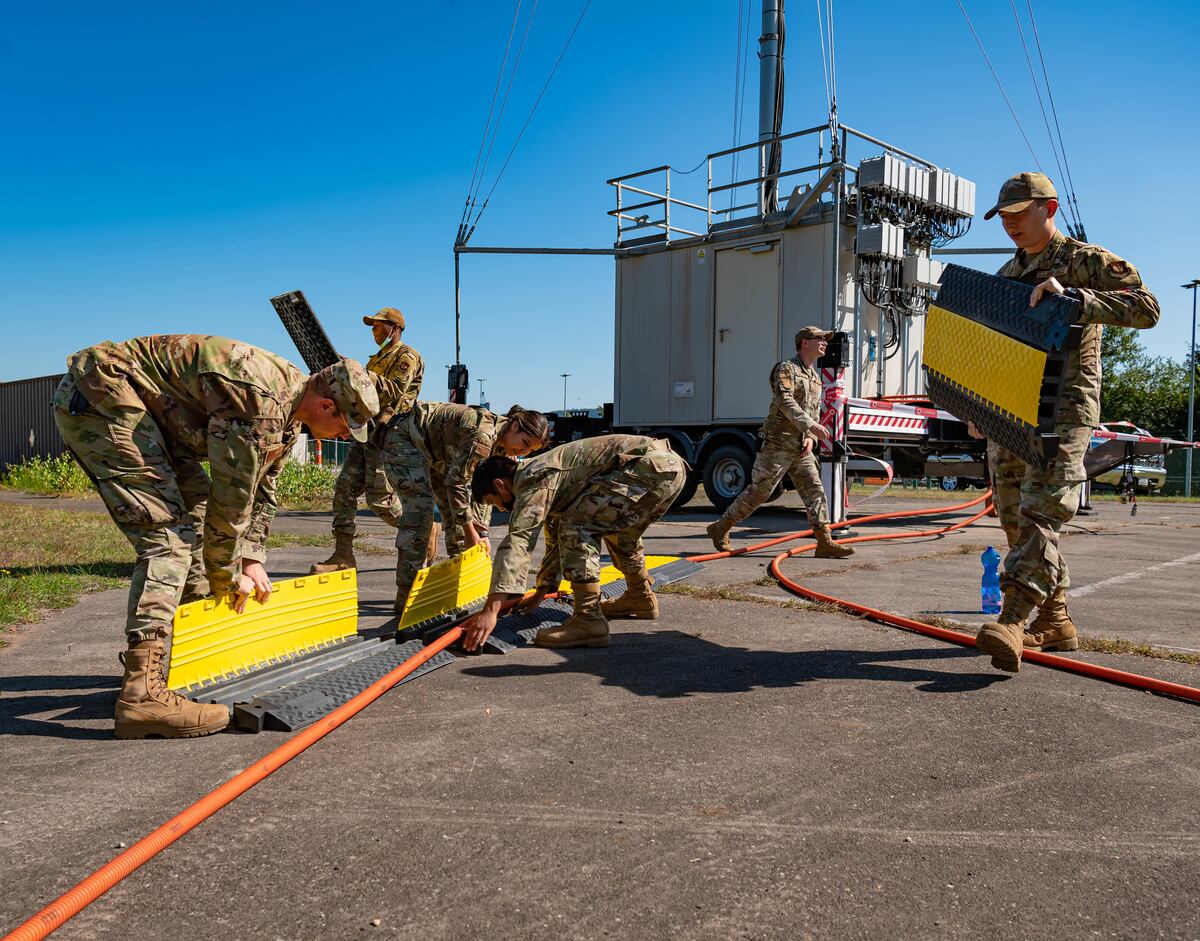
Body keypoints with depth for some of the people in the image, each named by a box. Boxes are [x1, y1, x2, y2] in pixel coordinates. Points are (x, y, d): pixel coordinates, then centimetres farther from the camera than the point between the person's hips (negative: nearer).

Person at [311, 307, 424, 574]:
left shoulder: (407, 356, -2)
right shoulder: (376, 359, 27)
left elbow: (394, 391, -17)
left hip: (386, 434, -9)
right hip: (366, 432, 9)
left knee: (380, 498, -12)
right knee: (344, 487, -3)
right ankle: (343, 554, -3)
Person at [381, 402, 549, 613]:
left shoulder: (502, 445, -5)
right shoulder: (482, 434, -33)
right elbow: (456, 482, -31)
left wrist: (481, 532, -6)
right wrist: (470, 531, -24)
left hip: (432, 453, 10)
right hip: (404, 440, -10)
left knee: (456, 509, 6)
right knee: (420, 510, -18)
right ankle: (407, 597, -15)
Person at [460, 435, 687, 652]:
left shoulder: (531, 480, -6)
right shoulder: (548, 483, 24)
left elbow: (517, 541, -16)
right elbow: (557, 539, 36)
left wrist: (490, 611, -19)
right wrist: (541, 593, 41)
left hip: (651, 468, -11)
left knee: (578, 526, -11)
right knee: (617, 526, 31)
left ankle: (589, 621, -10)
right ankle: (641, 597, 46)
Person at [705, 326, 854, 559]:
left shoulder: (816, 378, 20)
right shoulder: (786, 369, -6)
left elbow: (815, 412, 20)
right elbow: (785, 402, -22)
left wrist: (811, 438, 2)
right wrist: (810, 425, -29)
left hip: (801, 447, 8)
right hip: (778, 443, -8)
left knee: (814, 490, -1)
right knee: (759, 491, -4)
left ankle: (825, 543, -1)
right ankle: (721, 527, 9)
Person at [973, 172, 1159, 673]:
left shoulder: (1087, 261, 0)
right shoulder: (1006, 274, 21)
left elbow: (1146, 307, -15)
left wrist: (1073, 298, -24)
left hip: (1061, 409, -7)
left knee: (1040, 513, -18)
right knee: (1015, 518, 7)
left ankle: (1011, 623, -28)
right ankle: (1054, 622, 16)